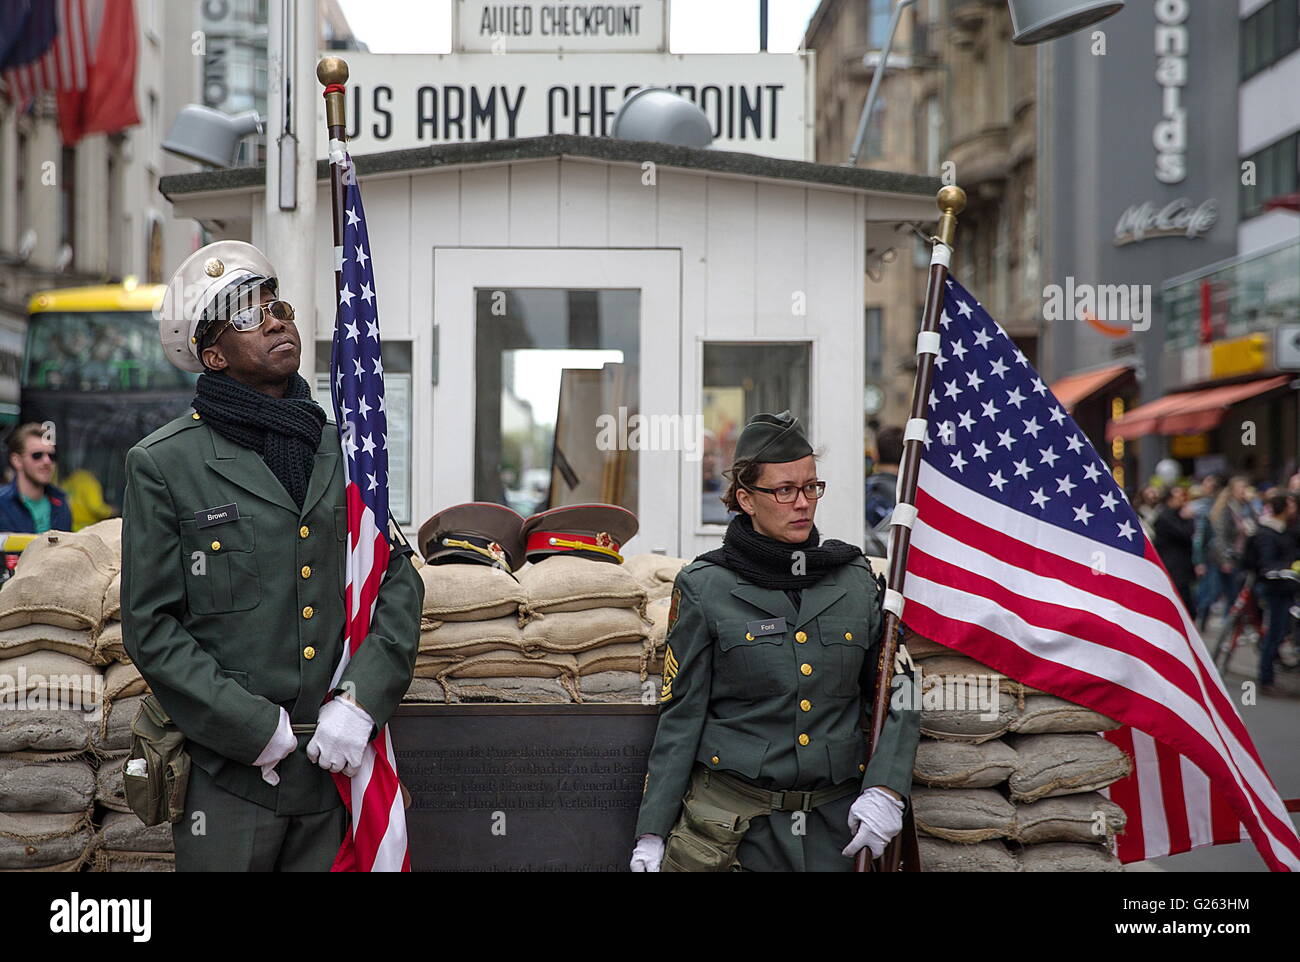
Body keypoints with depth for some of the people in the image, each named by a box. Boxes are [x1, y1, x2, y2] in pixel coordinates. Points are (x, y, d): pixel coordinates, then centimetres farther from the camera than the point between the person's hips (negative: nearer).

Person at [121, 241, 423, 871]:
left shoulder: (345, 452, 10)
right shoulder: (164, 464, -2)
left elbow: (399, 582, 7)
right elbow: (151, 627, -5)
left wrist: (361, 702, -7)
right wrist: (256, 727, -11)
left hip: (339, 761, 3)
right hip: (228, 777, -3)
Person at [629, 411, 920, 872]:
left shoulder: (857, 581, 5)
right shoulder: (705, 588, -3)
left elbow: (898, 698, 8)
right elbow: (681, 715, -1)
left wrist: (885, 790, -8)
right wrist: (652, 832, -3)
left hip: (834, 820, 2)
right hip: (729, 813, -2)